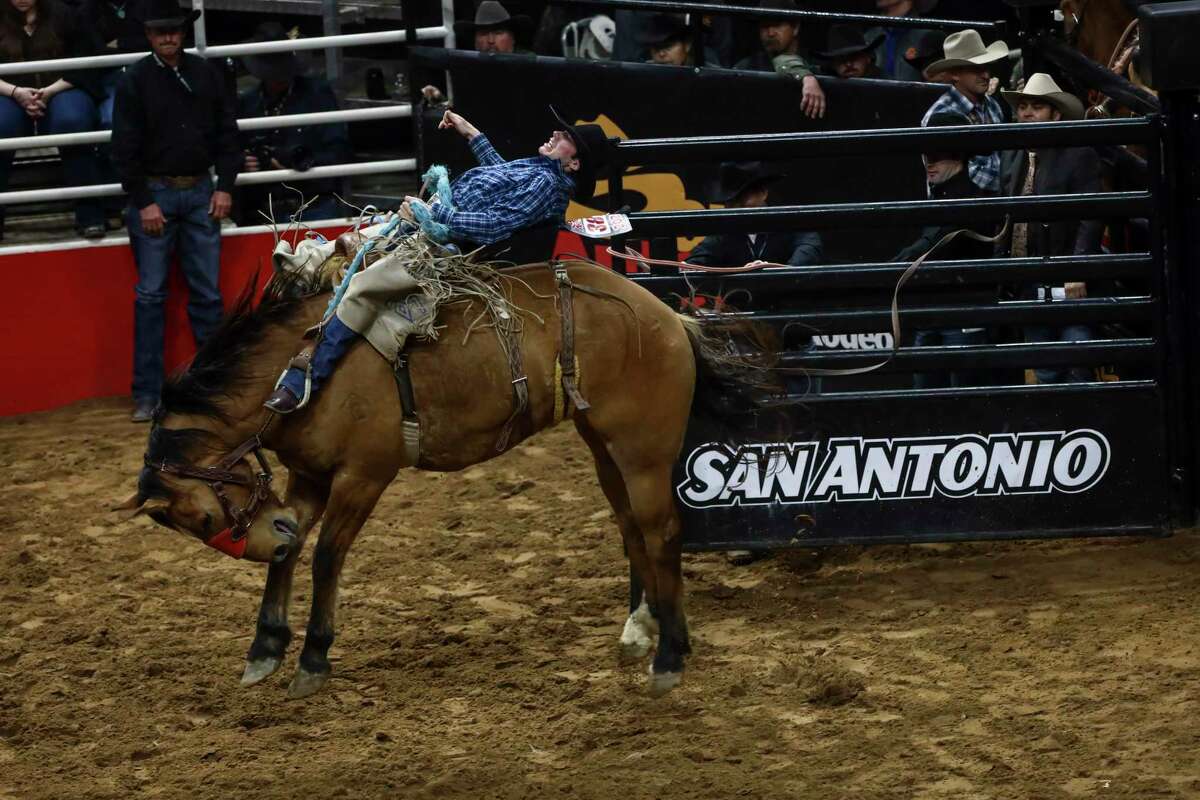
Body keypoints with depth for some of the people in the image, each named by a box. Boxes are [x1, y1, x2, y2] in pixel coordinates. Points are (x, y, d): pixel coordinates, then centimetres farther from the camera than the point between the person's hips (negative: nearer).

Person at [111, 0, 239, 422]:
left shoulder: (204, 73, 3)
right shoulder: (135, 80, -6)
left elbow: (227, 133, 8)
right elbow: (124, 148, -7)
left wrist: (225, 187, 0)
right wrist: (143, 202, -11)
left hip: (200, 192, 3)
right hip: (154, 194, -3)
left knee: (207, 292, 6)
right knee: (151, 294, 0)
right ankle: (147, 393, 3)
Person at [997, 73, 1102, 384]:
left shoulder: (1079, 156, -5)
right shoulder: (1015, 160, 15)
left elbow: (1091, 219, -12)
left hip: (1066, 286, -6)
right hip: (1028, 286, 6)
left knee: (1078, 371, -9)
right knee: (1046, 375, 10)